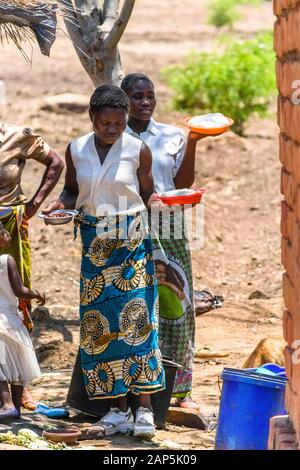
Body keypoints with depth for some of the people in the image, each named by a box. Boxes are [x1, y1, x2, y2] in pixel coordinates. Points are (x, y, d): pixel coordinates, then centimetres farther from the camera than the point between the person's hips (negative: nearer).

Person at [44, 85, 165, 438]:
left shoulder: (138, 151, -4)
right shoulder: (76, 150, 2)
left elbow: (146, 195, 5)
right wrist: (61, 204, -7)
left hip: (132, 240, -3)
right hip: (95, 243, 3)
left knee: (135, 318, -11)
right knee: (99, 323, 1)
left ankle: (144, 407, -9)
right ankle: (118, 408, 7)